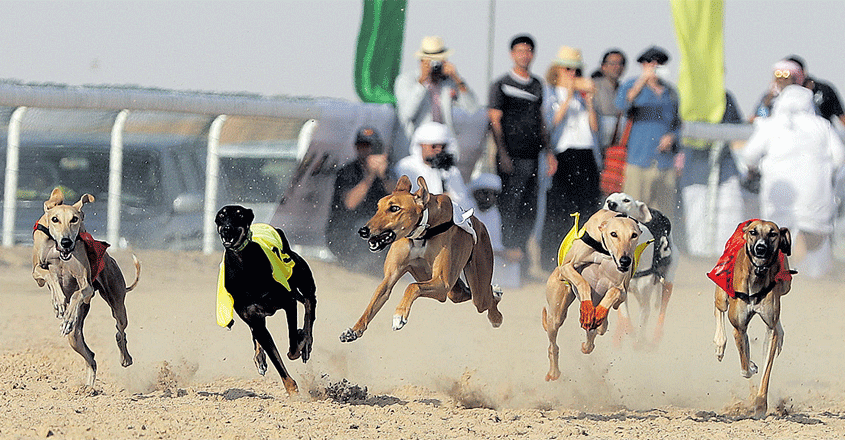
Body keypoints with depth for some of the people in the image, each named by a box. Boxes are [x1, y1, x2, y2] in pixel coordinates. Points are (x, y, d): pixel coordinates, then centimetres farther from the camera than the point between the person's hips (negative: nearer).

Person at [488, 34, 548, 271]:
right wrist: (502, 153, -14)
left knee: (530, 209, 5)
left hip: (532, 155, 6)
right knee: (510, 205, -10)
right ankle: (510, 250, -8)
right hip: (511, 156, -6)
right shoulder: (501, 85, -1)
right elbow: (495, 120, -5)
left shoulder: (537, 85, 16)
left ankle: (520, 251, 12)